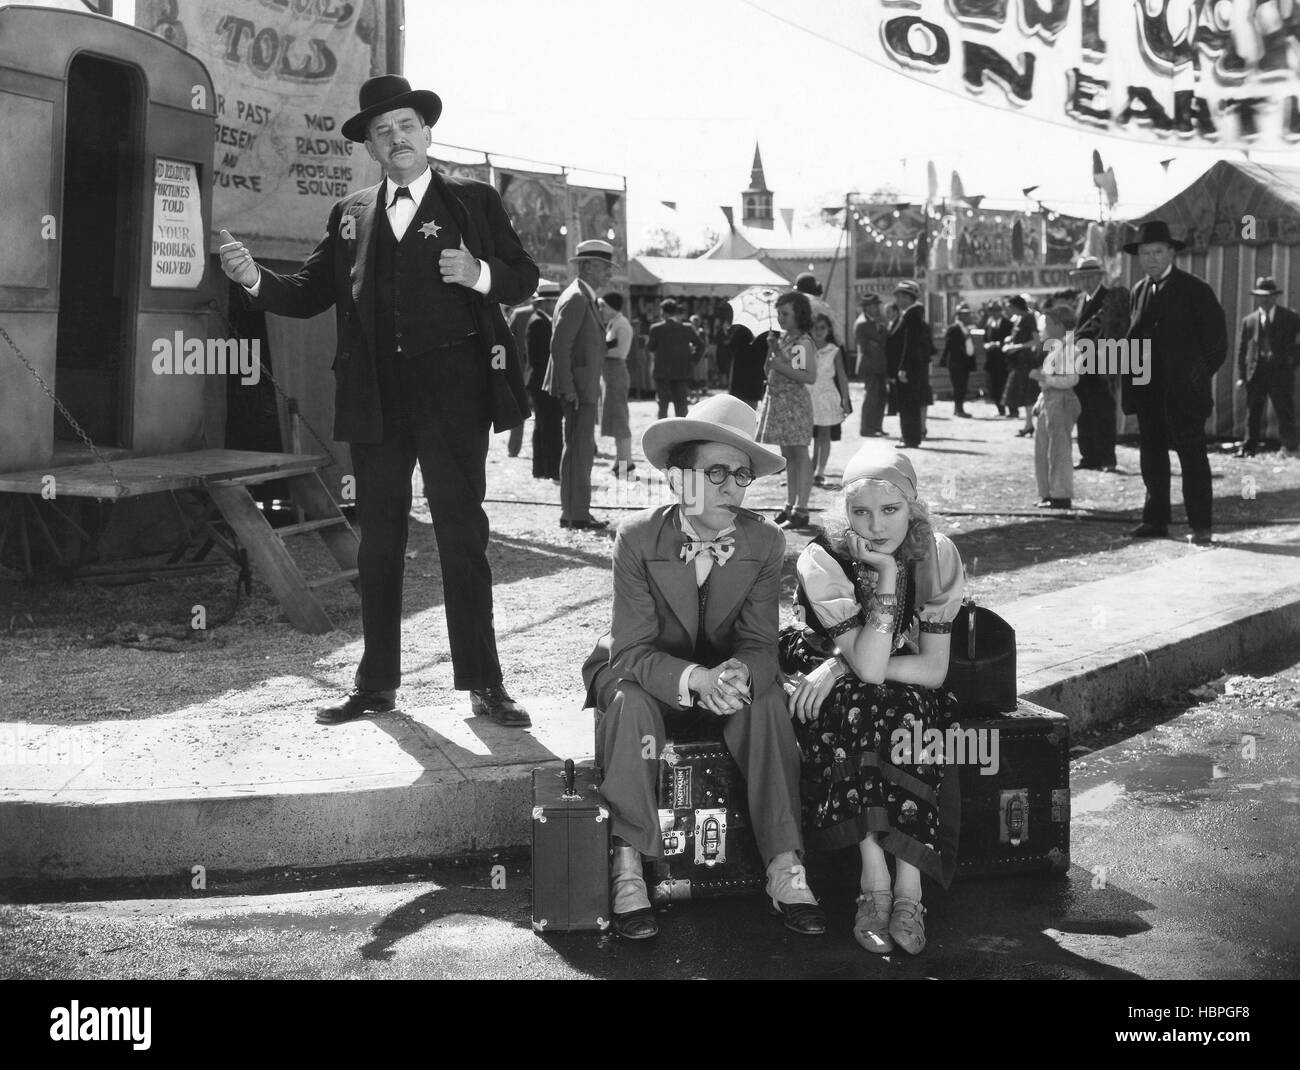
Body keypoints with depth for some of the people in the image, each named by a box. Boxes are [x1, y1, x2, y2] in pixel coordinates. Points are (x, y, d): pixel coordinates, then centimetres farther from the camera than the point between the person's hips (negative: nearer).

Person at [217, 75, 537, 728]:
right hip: (375, 397, 3)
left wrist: (479, 275, -13)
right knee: (377, 539, 7)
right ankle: (377, 683, 15)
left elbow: (524, 278, 6)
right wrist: (255, 279, -8)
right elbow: (311, 293, 9)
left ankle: (482, 684, 3)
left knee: (462, 534, -2)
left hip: (452, 388, -3)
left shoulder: (473, 202, 7)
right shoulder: (351, 215, 14)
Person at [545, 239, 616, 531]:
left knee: (580, 450, 14)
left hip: (584, 388, 11)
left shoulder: (585, 298, 18)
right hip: (578, 387, -11)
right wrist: (568, 389, -23)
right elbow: (560, 345, -21)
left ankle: (572, 512, 20)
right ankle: (576, 514, -8)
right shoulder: (576, 299, -14)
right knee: (580, 450, -9)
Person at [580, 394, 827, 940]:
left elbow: (759, 646, -13)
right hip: (643, 671, -2)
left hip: (727, 674, 2)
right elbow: (633, 650, -22)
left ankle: (784, 866, -26)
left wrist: (738, 673, -39)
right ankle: (628, 866, -27)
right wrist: (693, 680, -43)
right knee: (631, 704, -34)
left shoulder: (765, 542, -12)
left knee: (767, 700, -29)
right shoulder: (637, 537, -19)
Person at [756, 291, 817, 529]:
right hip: (777, 400, 8)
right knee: (788, 456, 12)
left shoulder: (804, 342, -11)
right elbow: (769, 371, 12)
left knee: (799, 455, -6)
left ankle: (801, 510, -6)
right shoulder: (781, 338, 12)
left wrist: (783, 367, -20)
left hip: (795, 402, -8)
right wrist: (771, 347, -2)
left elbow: (811, 377, -19)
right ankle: (790, 506, 17)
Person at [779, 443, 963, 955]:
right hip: (824, 687, -2)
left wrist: (842, 666, -22)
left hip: (907, 694, 2)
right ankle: (881, 885, -33)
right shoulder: (822, 561, -20)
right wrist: (886, 576, -33)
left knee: (909, 713, -31)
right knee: (859, 706, -34)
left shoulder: (937, 556, -12)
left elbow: (934, 669, -14)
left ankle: (907, 888, -31)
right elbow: (869, 667, -28)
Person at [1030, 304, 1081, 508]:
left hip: (1061, 401, -10)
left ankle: (1062, 496, -1)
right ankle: (1047, 493, 20)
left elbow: (1071, 379, -22)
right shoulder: (1054, 346, 17)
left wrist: (1044, 377, -24)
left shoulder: (1068, 347, -13)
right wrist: (1040, 402, 18)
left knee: (1058, 449, -6)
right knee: (1041, 449, 13)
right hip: (1048, 400, 10)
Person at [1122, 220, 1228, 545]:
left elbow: (1215, 336, -4)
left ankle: (1201, 526, -1)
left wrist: (1199, 374, -6)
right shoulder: (1139, 291, 13)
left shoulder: (1194, 289, -4)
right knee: (1151, 457, 8)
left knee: (1192, 457, -4)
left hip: (1182, 390, -6)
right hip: (1148, 391, 6)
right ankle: (1155, 521, 15)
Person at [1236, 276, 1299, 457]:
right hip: (1256, 372, 2)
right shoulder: (1249, 321, 11)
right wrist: (1241, 376, 2)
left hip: (1280, 371, -2)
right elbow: (1242, 350, 10)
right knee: (1253, 413, 3)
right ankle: (1249, 447, 7)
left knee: (1285, 412, -2)